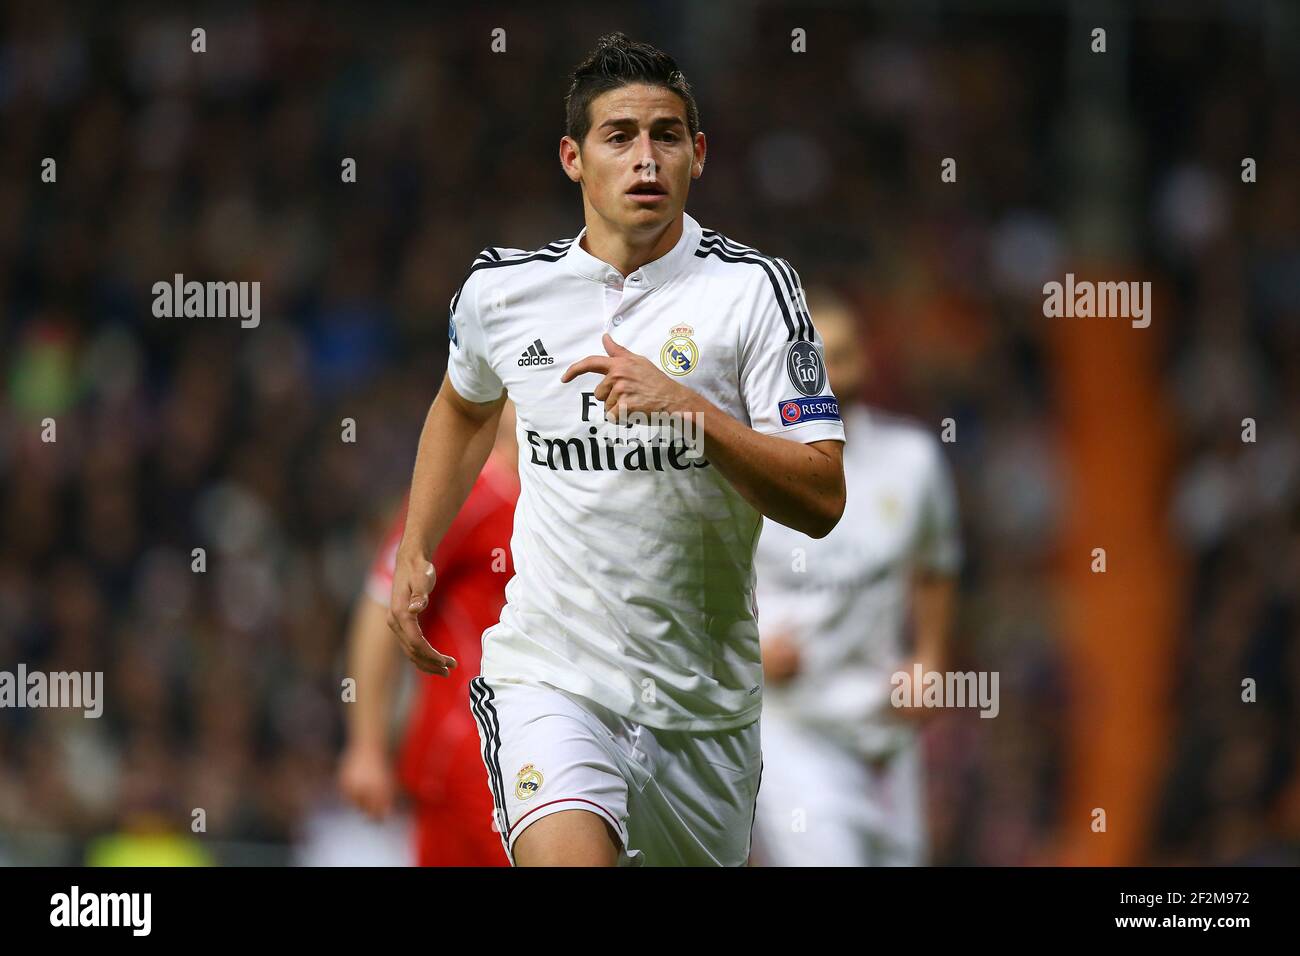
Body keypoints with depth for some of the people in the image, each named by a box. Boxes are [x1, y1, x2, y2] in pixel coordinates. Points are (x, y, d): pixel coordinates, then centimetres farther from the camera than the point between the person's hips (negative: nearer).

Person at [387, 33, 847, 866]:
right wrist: (415, 554, 21)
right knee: (569, 858, -29)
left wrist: (687, 409, -24)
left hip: (705, 698, 1)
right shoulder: (501, 289, 3)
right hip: (549, 676, -1)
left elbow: (821, 501, -13)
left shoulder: (752, 288, -5)